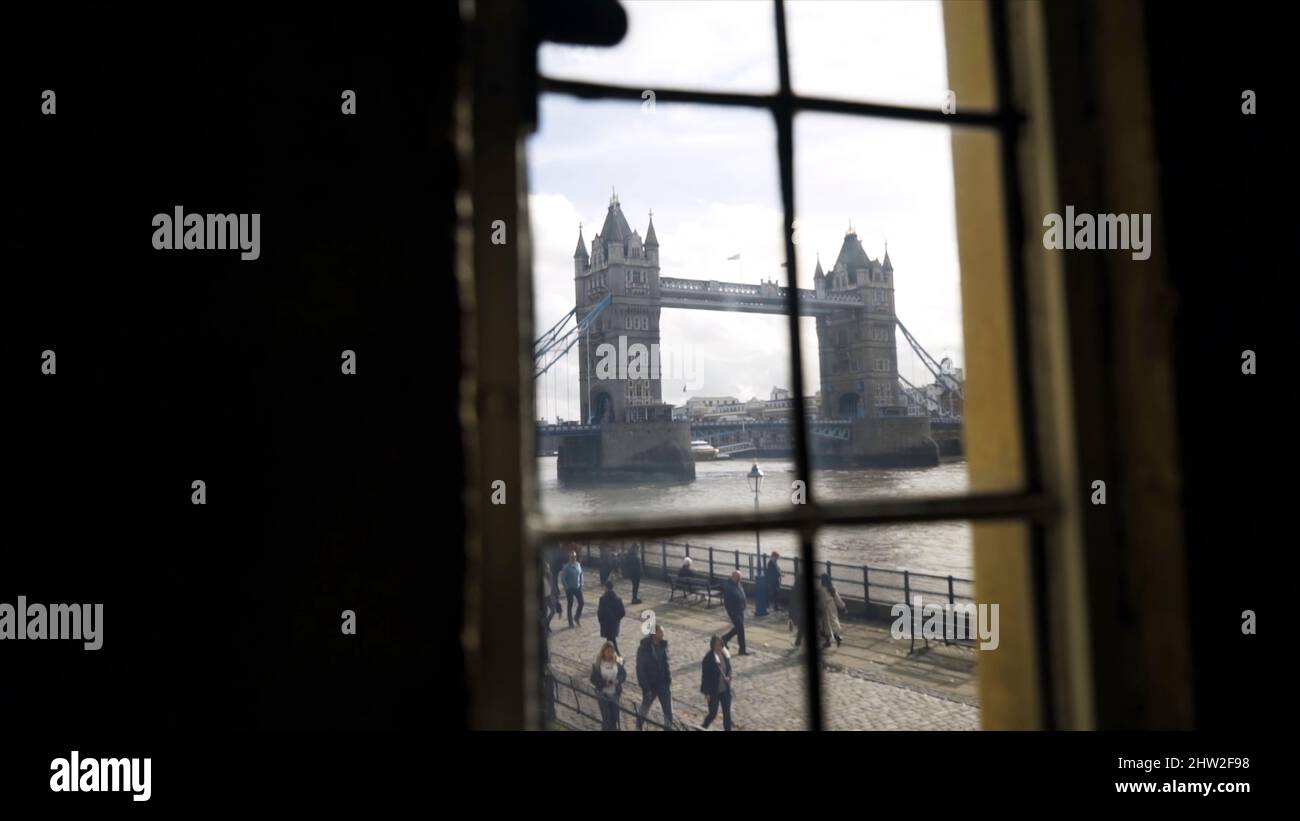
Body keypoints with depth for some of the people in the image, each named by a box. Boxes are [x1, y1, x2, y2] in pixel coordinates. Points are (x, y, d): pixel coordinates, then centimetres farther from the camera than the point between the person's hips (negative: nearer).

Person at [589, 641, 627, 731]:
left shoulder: (618, 662, -7)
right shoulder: (597, 664, -13)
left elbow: (624, 674, -1)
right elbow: (593, 680, -10)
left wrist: (618, 681, -21)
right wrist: (604, 683, -24)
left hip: (615, 694, 3)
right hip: (603, 694, -2)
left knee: (615, 716, 14)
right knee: (606, 717, 2)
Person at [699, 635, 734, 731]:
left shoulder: (725, 655, -3)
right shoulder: (708, 659, -21)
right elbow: (705, 676, -17)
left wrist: (728, 677, -9)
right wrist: (707, 693, -15)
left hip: (725, 690, 5)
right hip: (714, 691, -5)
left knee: (727, 713, 10)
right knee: (713, 713, 9)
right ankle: (704, 727, 36)